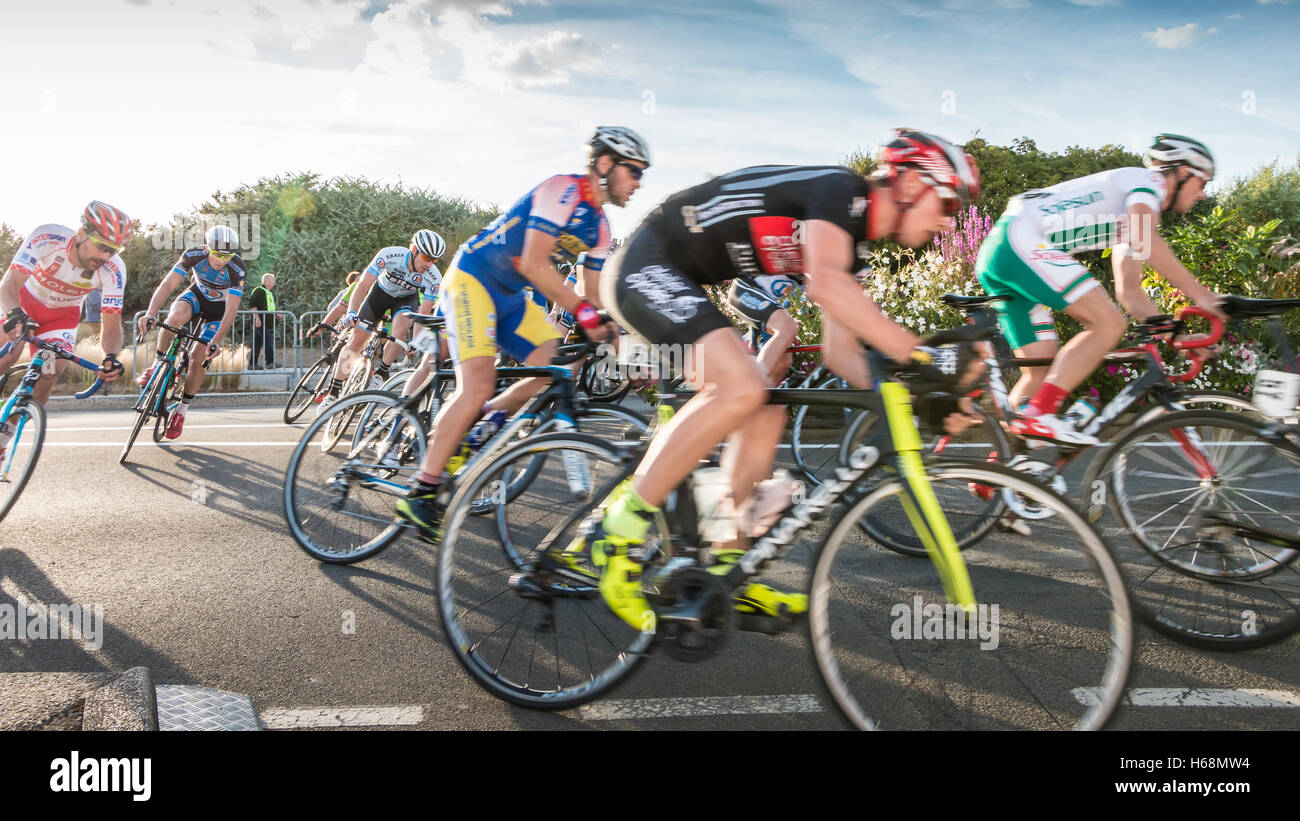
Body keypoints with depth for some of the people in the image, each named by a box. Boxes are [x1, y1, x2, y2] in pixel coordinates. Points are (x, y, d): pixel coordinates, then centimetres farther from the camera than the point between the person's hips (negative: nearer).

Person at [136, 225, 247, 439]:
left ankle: (182, 409, 6)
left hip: (219, 308, -1)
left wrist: (216, 341, -41)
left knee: (199, 357, -13)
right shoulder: (193, 256, -26)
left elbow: (231, 310, -33)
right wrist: (151, 313, -43)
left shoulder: (237, 270, -31)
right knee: (176, 315, -35)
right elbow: (167, 284, -29)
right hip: (197, 295, 2)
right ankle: (158, 364, -14)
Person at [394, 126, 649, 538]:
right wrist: (582, 309, -30)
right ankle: (420, 492, -12)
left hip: (510, 297, 9)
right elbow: (534, 264, -26)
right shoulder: (564, 190, -18)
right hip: (472, 279, -9)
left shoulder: (598, 225, 9)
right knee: (478, 386, -20)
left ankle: (472, 426, 4)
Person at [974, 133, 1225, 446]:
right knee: (1109, 323, -15)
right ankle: (1040, 415, -22)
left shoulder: (1128, 218, 30)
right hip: (1021, 241, -10)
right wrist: (1200, 293, -16)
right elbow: (1143, 239, -17)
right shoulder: (1148, 180, 4)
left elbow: (1128, 291, 25)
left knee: (1043, 370, 8)